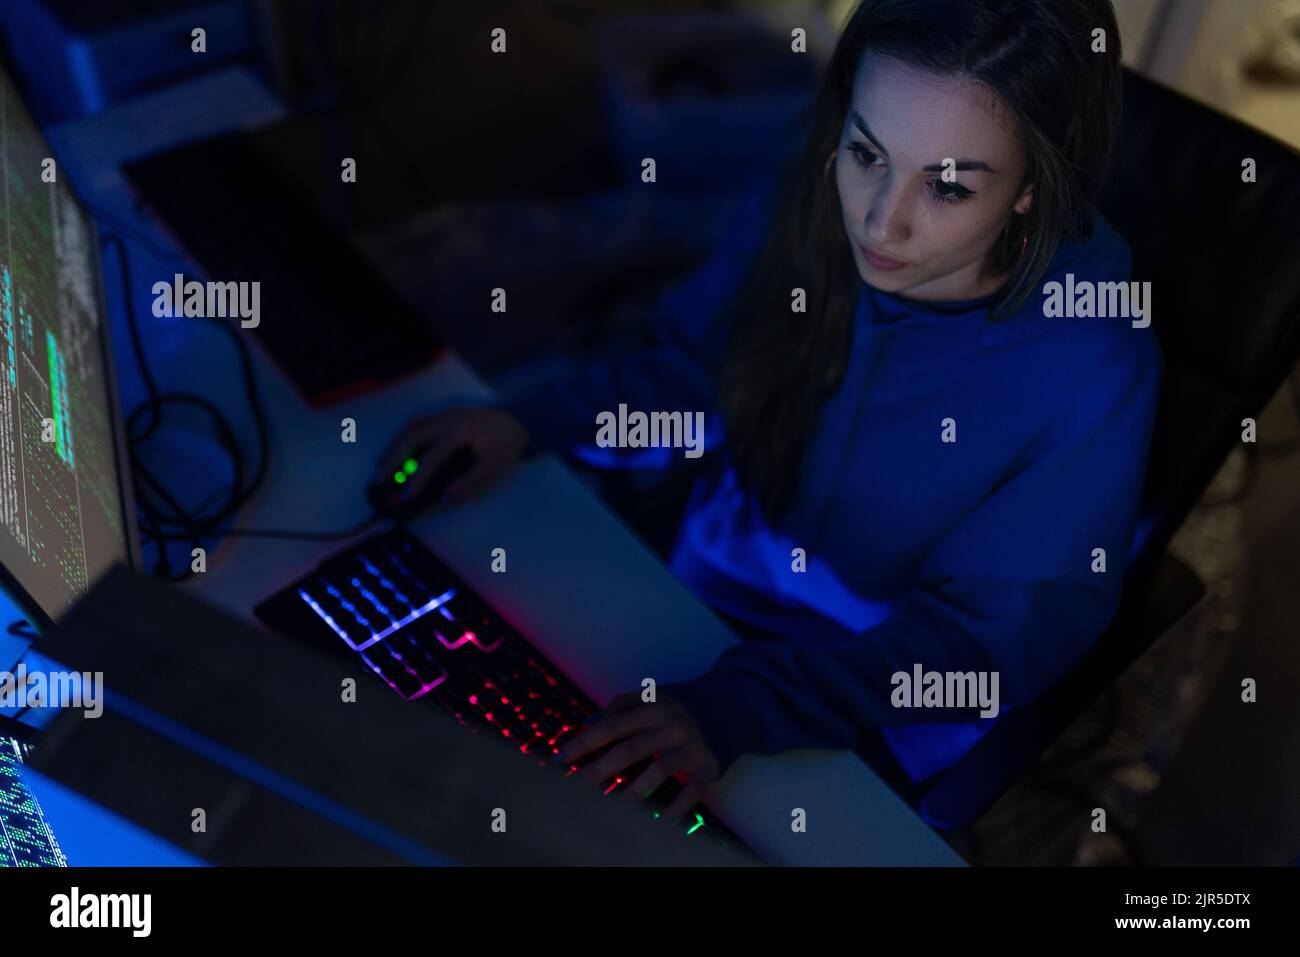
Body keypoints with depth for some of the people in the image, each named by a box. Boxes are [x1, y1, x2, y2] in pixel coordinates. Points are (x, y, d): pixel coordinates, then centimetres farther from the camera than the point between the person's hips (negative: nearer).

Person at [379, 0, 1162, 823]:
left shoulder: (1090, 375, -29)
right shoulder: (804, 206, -17)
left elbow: (988, 636, -21)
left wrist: (736, 711, -31)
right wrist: (531, 424, -12)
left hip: (881, 716, -4)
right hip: (706, 592, 4)